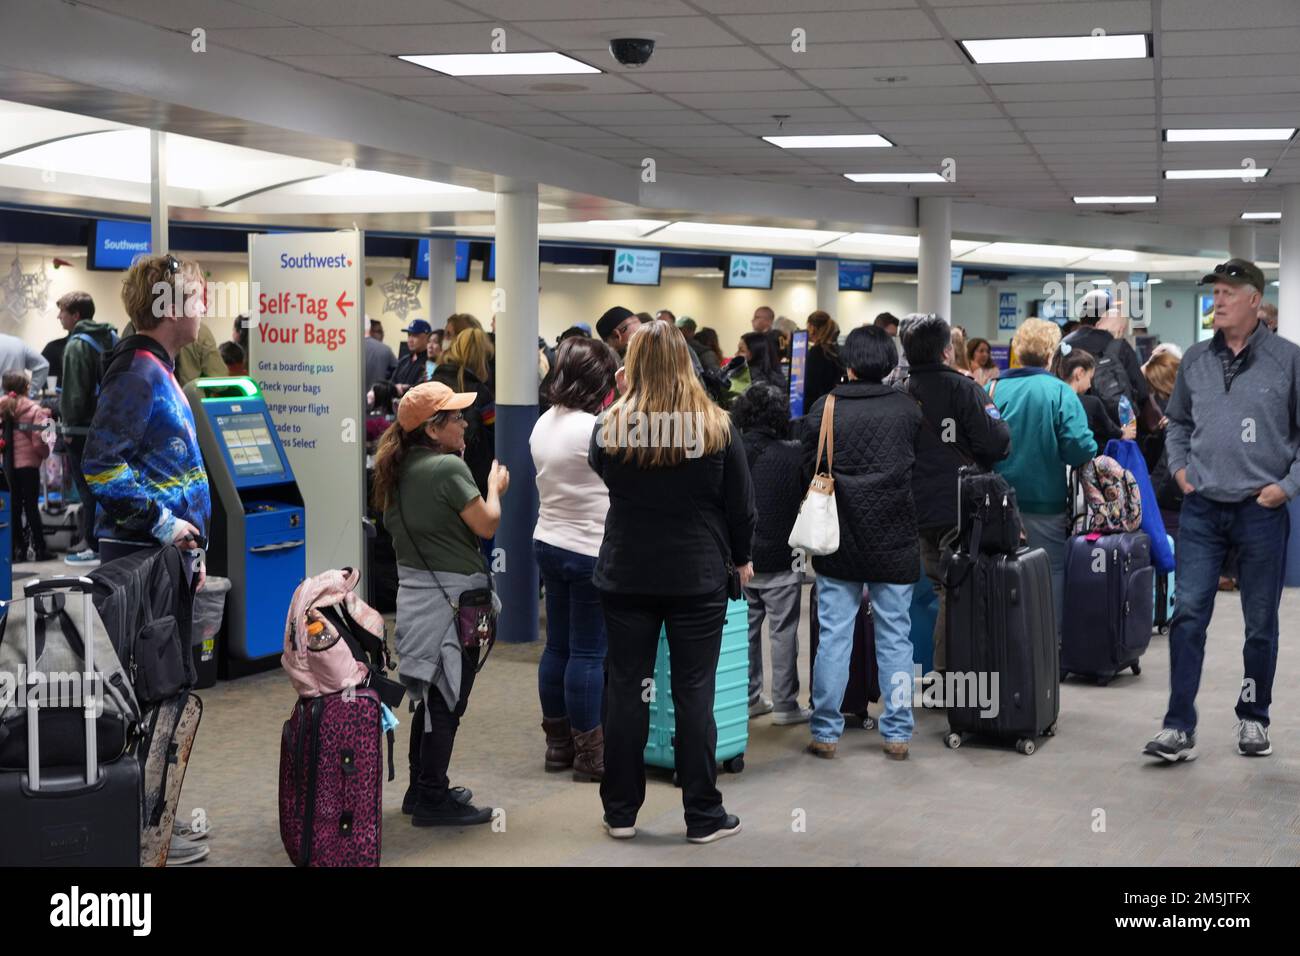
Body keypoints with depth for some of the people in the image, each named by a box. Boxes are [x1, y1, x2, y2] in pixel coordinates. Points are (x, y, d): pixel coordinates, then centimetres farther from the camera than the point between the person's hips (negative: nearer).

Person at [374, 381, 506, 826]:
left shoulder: (398, 468, 8)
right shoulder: (448, 467, -17)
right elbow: (486, 524, -16)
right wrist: (494, 487, 3)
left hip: (414, 587, 9)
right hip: (451, 594, -9)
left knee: (432, 695, 18)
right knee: (448, 698, -1)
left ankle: (421, 788, 26)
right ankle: (433, 798, 4)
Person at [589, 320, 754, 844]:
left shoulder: (610, 426, -5)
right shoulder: (717, 427, -7)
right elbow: (740, 505, 0)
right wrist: (741, 558, 16)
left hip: (626, 577, 1)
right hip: (697, 579, -1)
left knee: (626, 689, 9)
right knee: (694, 694, 4)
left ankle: (620, 811, 16)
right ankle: (703, 816, 11)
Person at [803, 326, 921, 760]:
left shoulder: (825, 409, -6)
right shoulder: (908, 409, -3)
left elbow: (809, 472, 2)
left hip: (838, 543, 0)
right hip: (895, 542, 1)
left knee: (833, 636, 6)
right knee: (895, 638, 8)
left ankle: (826, 732, 9)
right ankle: (897, 733, 11)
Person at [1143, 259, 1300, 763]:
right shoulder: (1195, 359, 7)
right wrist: (1179, 466, 6)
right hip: (1201, 508, 2)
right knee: (1188, 615, -4)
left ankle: (1253, 718, 26)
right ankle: (1179, 728, 0)